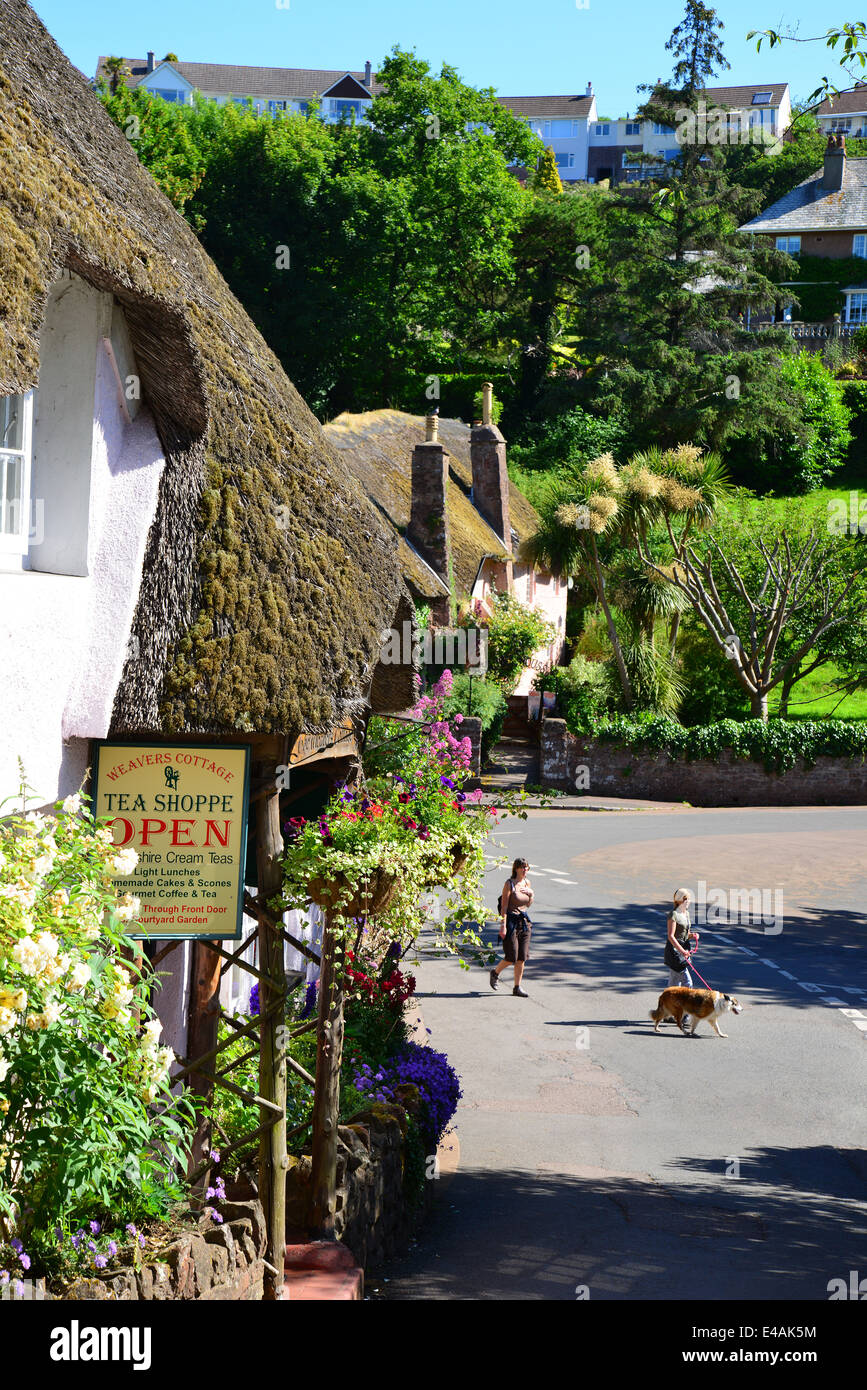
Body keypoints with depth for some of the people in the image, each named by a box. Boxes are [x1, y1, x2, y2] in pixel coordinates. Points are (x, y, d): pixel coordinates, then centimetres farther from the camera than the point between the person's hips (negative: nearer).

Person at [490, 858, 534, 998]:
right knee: (512, 957, -6)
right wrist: (503, 925, -19)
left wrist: (531, 894, -1)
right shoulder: (509, 884, -11)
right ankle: (496, 972, 23)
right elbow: (504, 906, -13)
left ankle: (517, 987, 11)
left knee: (522, 957, 3)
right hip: (511, 921, -6)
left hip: (524, 921, 6)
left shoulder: (527, 882, 8)